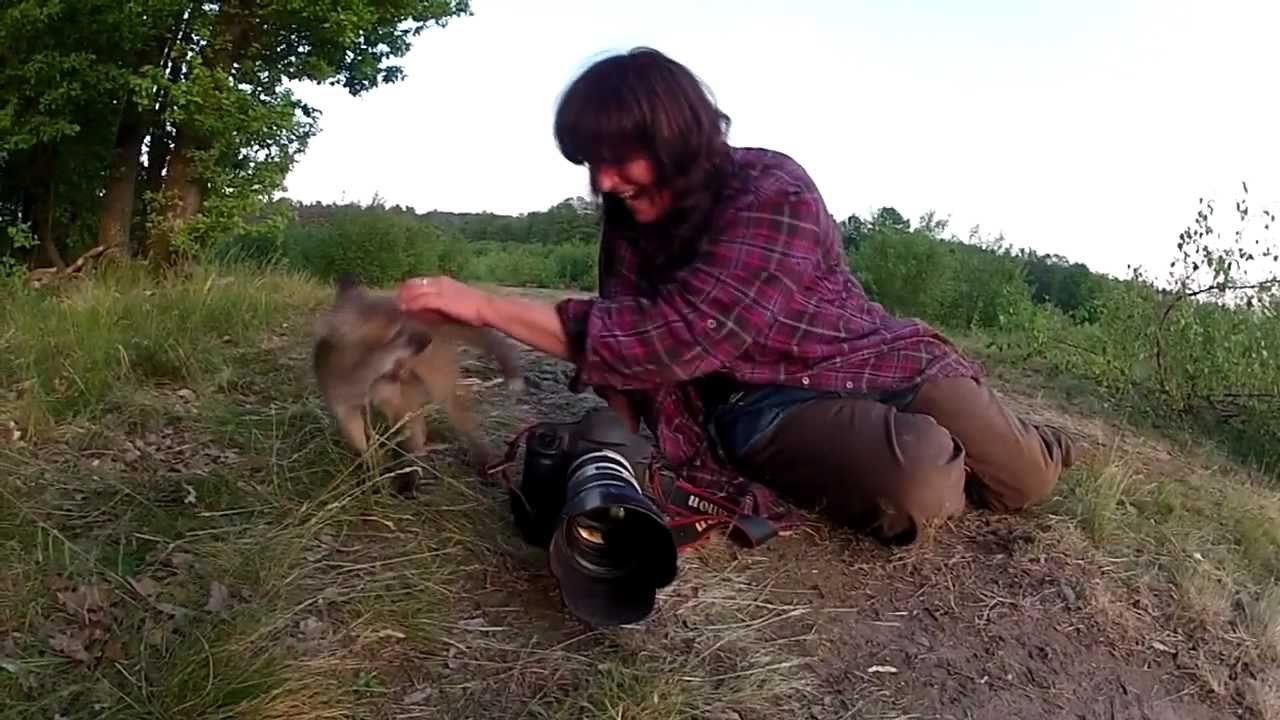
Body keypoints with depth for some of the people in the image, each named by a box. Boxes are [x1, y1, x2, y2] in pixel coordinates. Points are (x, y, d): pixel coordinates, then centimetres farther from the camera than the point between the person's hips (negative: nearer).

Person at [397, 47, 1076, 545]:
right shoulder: (630, 219, -4)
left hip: (875, 361, -2)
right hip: (764, 405, 2)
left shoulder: (774, 193, -24)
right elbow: (626, 338, 2)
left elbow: (672, 337, -34)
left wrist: (485, 304, -35)